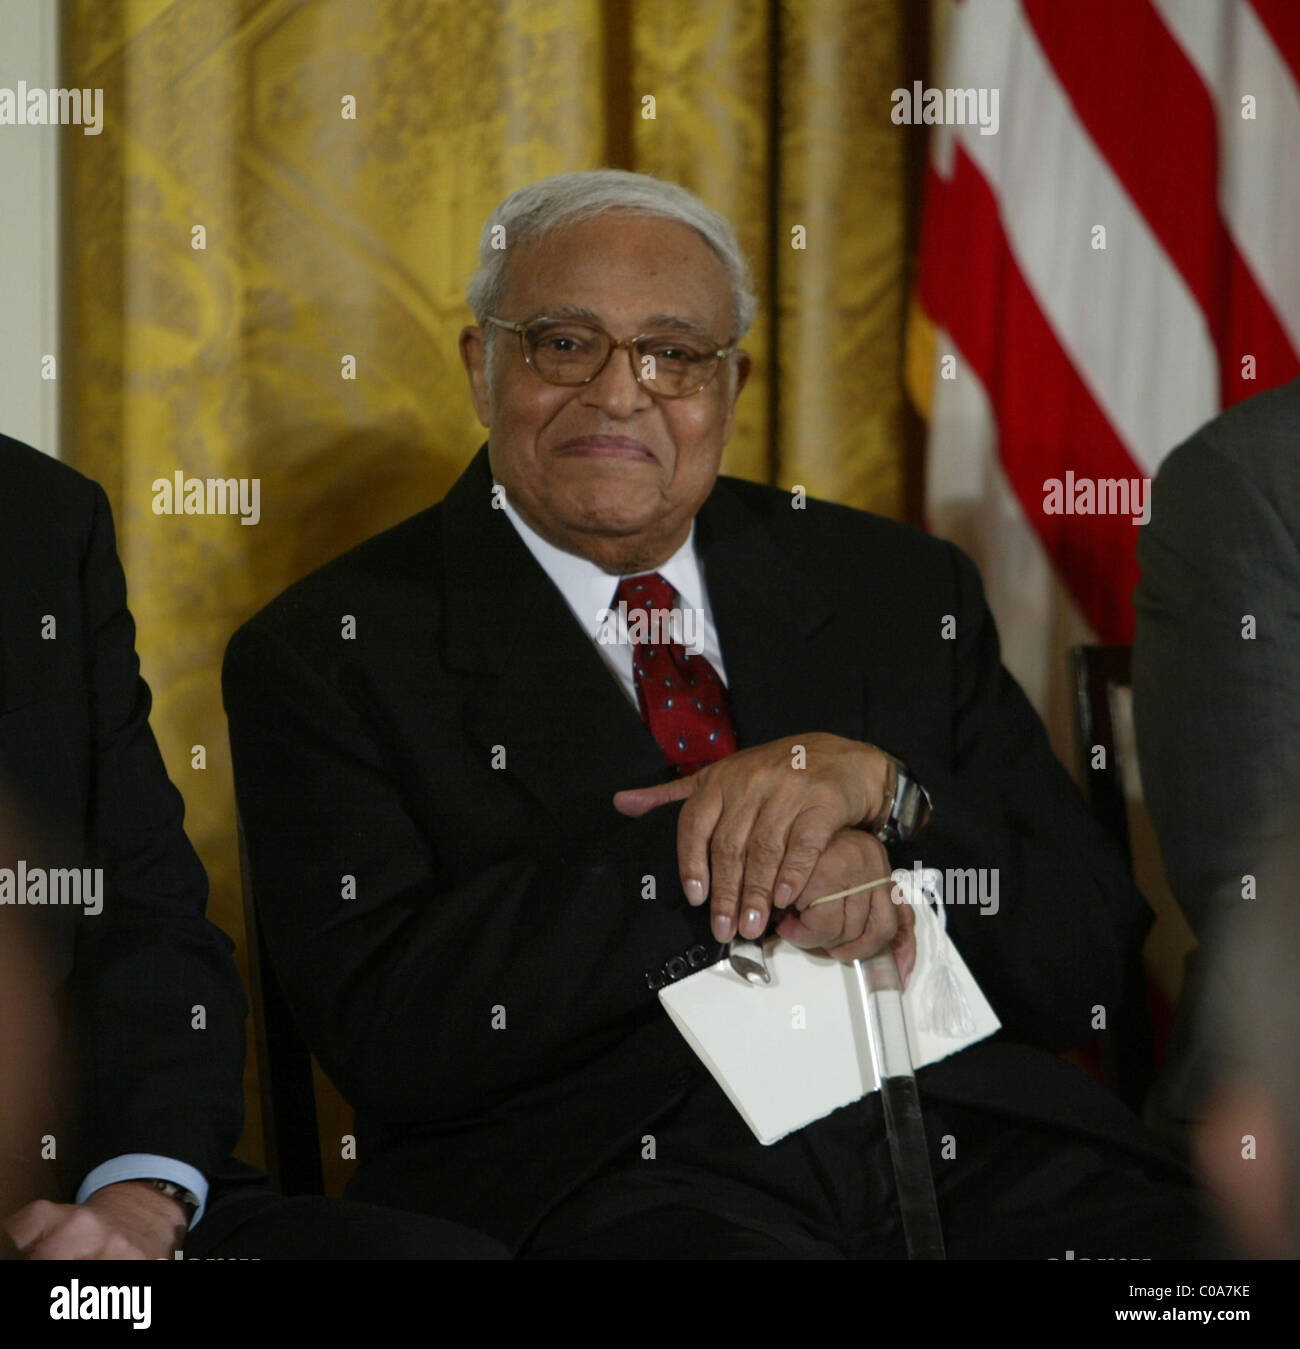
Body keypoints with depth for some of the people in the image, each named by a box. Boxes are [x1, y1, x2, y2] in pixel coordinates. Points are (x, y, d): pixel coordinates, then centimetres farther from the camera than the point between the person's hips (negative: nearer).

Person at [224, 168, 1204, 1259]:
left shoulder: (903, 590, 16)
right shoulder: (332, 652, 6)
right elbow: (384, 1035, -7)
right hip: (605, 1187, -4)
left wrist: (881, 794, -8)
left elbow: (1090, 965, 10)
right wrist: (709, 845, -12)